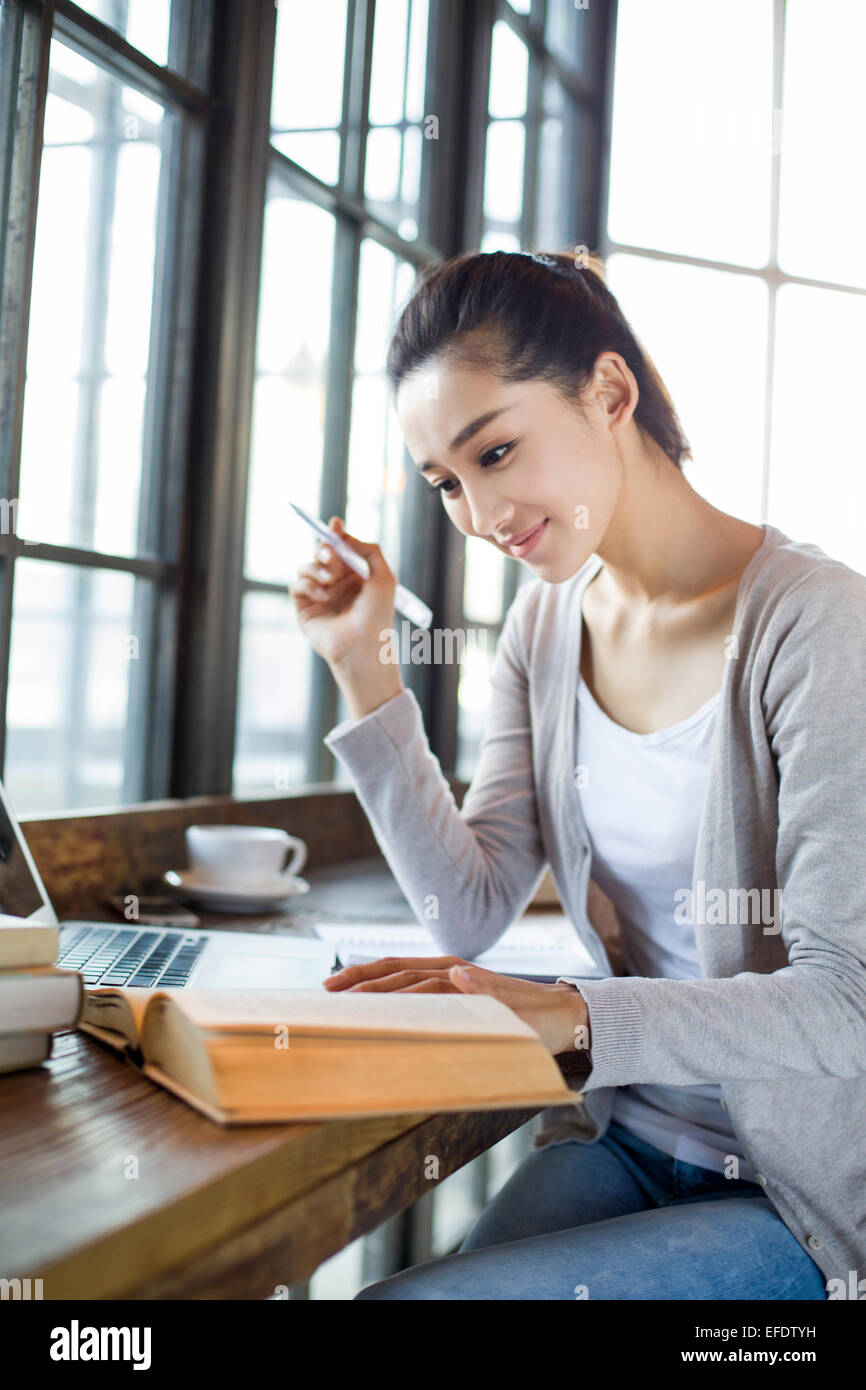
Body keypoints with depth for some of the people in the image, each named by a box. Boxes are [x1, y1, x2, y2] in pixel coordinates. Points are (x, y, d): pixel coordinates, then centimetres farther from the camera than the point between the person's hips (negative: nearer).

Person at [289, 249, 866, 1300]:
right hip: (626, 1141, 6)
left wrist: (573, 1016, -32)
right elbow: (472, 914, -1)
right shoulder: (546, 623, 3)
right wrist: (362, 667, -6)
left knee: (405, 1301, -22)